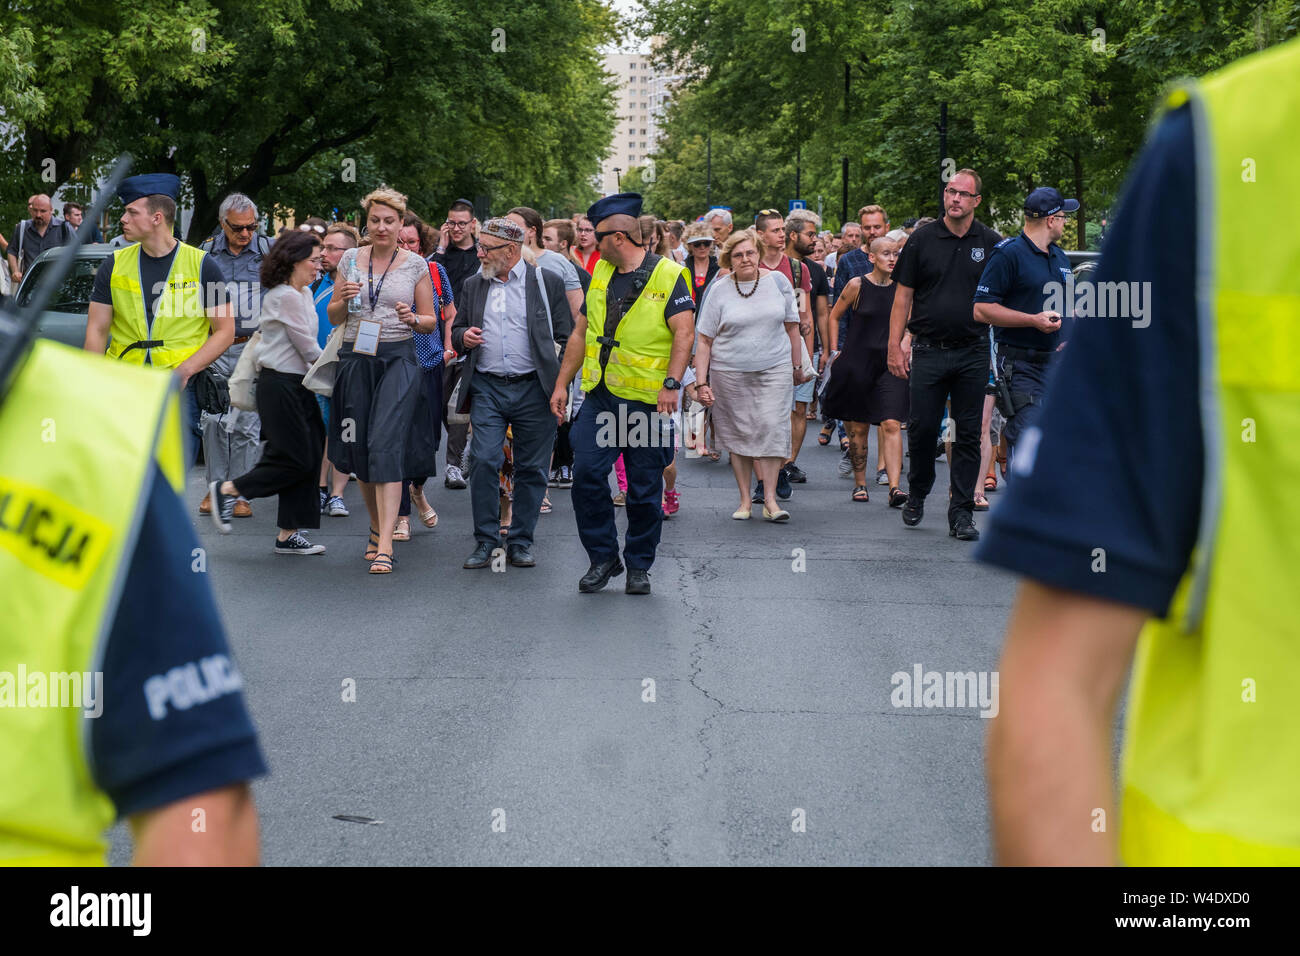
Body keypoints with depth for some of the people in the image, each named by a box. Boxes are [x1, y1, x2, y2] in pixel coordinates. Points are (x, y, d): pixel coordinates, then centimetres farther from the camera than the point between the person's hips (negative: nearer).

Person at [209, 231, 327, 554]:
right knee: (296, 460, -8)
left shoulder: (303, 294, 15)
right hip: (280, 385, -10)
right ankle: (227, 490, 5)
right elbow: (307, 346, -13)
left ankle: (289, 535, 8)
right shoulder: (285, 297, -16)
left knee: (309, 457, 5)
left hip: (297, 385, 10)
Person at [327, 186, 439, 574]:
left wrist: (414, 319, -14)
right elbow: (334, 318, 12)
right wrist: (343, 299, -9)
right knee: (359, 446, 7)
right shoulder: (350, 259, 9)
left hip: (398, 359, -3)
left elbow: (431, 321, 8)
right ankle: (377, 527, 28)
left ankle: (385, 546, -21)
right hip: (356, 358, 3)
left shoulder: (416, 265, 3)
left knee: (386, 445, -16)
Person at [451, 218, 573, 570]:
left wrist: (560, 383, -8)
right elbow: (457, 332, 23)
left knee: (530, 469, 3)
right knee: (483, 462, -10)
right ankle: (485, 541, -1)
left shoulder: (547, 282, 3)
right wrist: (463, 338, -2)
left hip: (533, 389, -2)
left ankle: (520, 542, 14)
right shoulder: (474, 285, 13)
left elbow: (566, 336, 2)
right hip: (487, 387, 2)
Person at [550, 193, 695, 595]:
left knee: (645, 488, 2)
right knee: (586, 473, -6)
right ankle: (603, 557, 8)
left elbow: (684, 333, -13)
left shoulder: (668, 275, -5)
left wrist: (672, 384, -24)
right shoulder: (601, 274, 14)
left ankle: (639, 565, 16)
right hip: (599, 396, 5)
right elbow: (581, 332, 19)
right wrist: (562, 384, 15)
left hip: (647, 400, -5)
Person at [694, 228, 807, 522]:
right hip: (730, 373, 0)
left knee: (771, 429, -11)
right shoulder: (719, 291, -1)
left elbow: (792, 325, 12)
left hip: (774, 369, 0)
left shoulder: (777, 281, 3)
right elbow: (704, 340, 0)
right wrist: (701, 383, -6)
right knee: (739, 434, 4)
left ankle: (770, 499, -7)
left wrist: (797, 365, 13)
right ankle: (745, 499, 14)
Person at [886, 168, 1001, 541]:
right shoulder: (922, 239, 2)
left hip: (972, 353, 1)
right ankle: (916, 496, 25)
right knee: (922, 429, 2)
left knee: (968, 435, 2)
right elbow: (903, 295, 4)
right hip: (928, 352, -1)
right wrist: (895, 346, -2)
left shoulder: (991, 243, 4)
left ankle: (961, 513, 7)